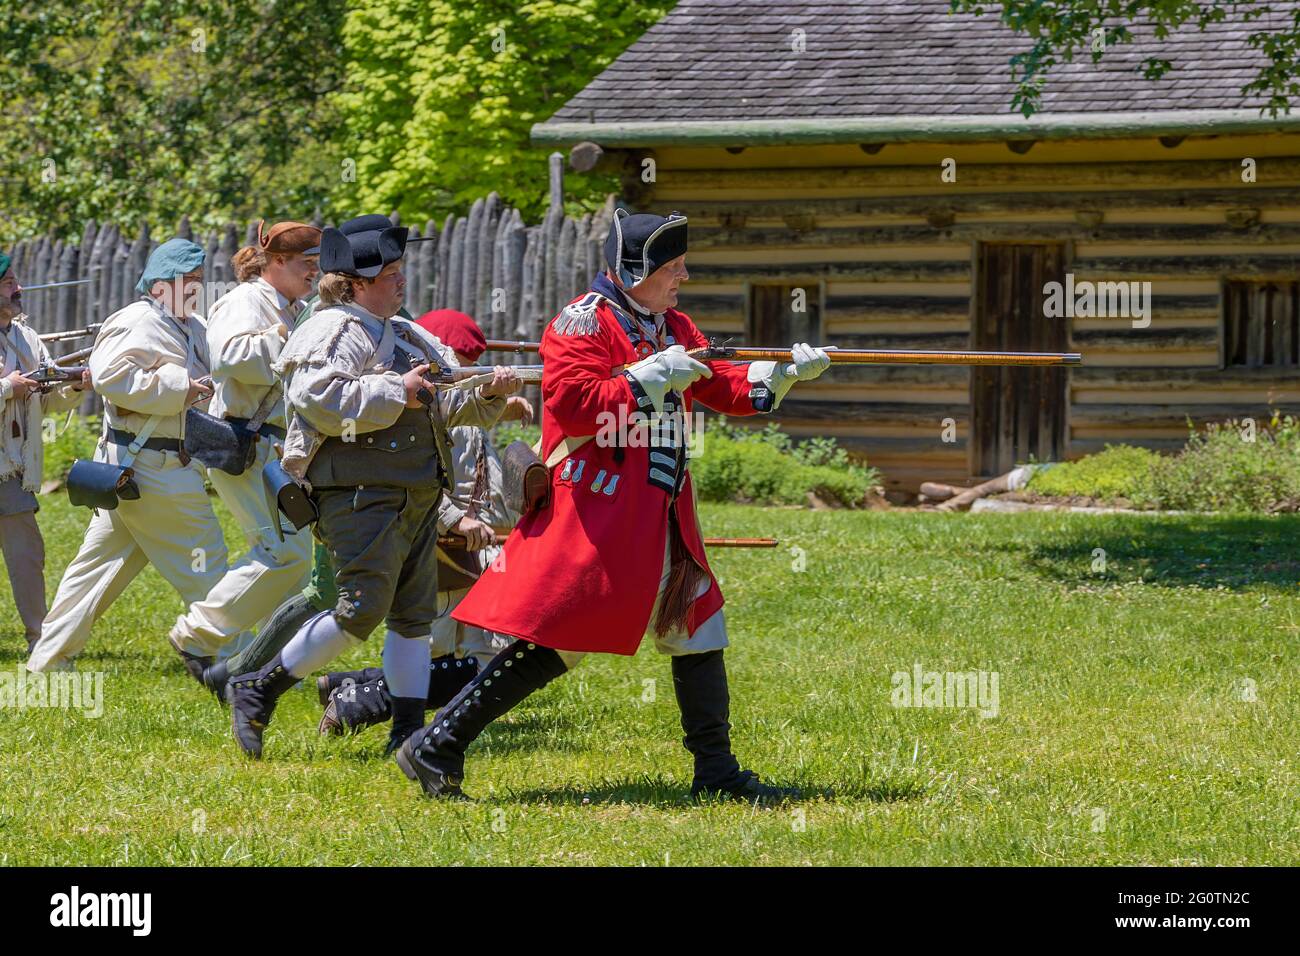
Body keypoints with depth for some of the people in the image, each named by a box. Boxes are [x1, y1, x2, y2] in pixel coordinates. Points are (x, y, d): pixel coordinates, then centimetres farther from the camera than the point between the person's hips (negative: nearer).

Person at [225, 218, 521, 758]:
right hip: (360, 494, -9)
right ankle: (258, 691, -5)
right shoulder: (333, 332, -8)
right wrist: (395, 391, -20)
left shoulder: (405, 337, 21)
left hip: (416, 499, 9)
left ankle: (409, 732, 13)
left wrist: (489, 396, 12)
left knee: (414, 614, 8)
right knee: (360, 610, -16)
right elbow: (319, 399, -25)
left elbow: (439, 409, 29)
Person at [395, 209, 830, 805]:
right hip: (596, 509, -9)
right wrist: (651, 379, -21)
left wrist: (786, 371, 6)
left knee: (698, 631, 12)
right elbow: (569, 401, -22)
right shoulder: (586, 322, -10)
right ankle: (435, 749, -8)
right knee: (549, 642, -12)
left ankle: (717, 772, 22)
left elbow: (725, 390, 21)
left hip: (663, 512, 9)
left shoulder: (675, 329, 16)